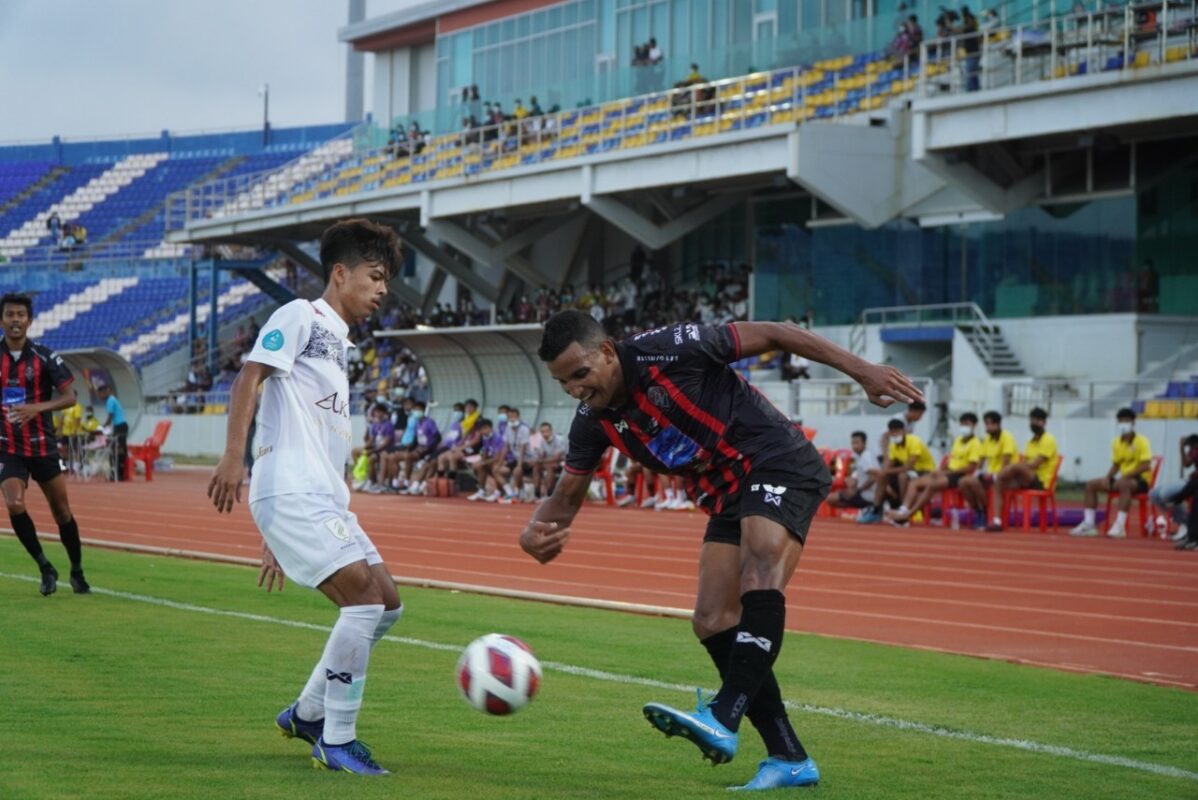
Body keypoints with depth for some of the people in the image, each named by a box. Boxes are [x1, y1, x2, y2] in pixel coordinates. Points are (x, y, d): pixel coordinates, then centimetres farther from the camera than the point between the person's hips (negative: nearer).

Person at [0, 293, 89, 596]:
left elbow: (70, 397, -10)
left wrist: (38, 407, -25)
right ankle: (45, 568, -3)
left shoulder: (44, 357, -5)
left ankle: (77, 572, 24)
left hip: (43, 446, 0)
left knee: (62, 511, 5)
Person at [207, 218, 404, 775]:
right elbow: (248, 379, -13)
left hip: (324, 500, 9)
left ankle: (307, 714, 20)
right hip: (291, 493, -9)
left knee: (387, 604, 7)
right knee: (364, 596, -17)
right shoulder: (301, 316, -1)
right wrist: (232, 456, -25)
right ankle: (337, 742, -10)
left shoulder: (338, 347, 25)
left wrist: (277, 537, 25)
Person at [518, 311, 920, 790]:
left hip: (778, 465, -8)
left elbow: (772, 335, -15)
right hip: (727, 497, 8)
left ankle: (723, 721, -43)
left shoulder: (665, 351, -20)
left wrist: (862, 371, -17)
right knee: (712, 624, -2)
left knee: (760, 574, -32)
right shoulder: (594, 423, 0)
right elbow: (566, 499, 10)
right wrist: (535, 531, -16)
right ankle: (789, 759, 3)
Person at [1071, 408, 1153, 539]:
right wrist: (1107, 477, -4)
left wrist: (1126, 476, -28)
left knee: (1123, 484, -41)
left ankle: (1120, 526, -45)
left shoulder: (1141, 441, -12)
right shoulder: (1117, 443, 9)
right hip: (1123, 478, 8)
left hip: (1141, 480, -8)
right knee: (1091, 485, -4)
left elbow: (1145, 466, -21)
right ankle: (1089, 524, -9)